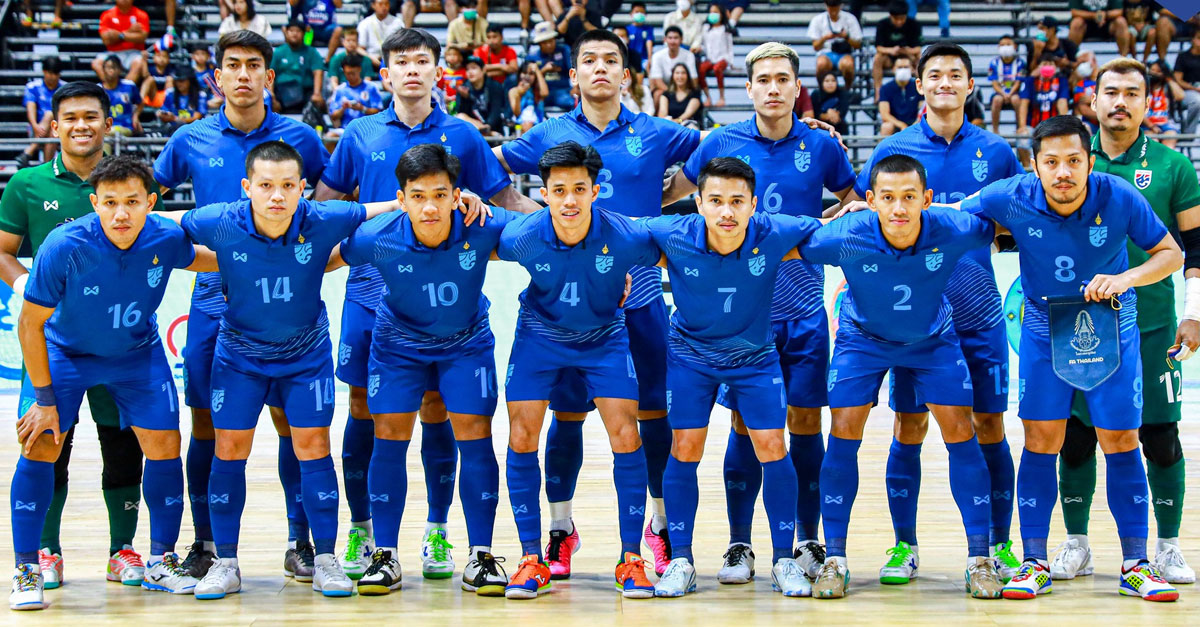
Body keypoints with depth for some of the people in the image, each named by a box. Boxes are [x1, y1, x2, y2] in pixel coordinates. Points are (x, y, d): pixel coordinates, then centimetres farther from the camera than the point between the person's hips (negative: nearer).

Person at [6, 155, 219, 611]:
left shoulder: (166, 238, -24)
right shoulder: (64, 247, -32)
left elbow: (201, 260, 4)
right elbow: (30, 324, -21)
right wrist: (45, 399, -18)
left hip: (138, 354, 3)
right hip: (66, 352, -2)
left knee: (165, 446, -2)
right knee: (40, 447, -12)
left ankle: (161, 562, 16)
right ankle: (26, 571, 0)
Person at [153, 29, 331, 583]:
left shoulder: (299, 137, 3)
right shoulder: (191, 141, 5)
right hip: (213, 303, 1)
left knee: (291, 419, -1)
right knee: (207, 424, 3)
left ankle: (300, 541, 7)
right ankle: (205, 543, 14)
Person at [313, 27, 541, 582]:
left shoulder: (461, 135, 5)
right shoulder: (360, 135, 7)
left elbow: (505, 199, 7)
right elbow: (325, 202, 15)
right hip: (371, 292, 1)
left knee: (436, 410, 2)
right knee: (363, 411, 3)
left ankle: (436, 532, 12)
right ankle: (361, 532, 14)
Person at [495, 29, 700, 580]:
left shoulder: (655, 134, 5)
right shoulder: (550, 135, 6)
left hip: (639, 294, 0)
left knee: (654, 412, 4)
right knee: (567, 413, 4)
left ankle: (662, 523, 18)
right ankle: (560, 529, 16)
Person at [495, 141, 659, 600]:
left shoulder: (626, 237, -27)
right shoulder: (522, 238, -25)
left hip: (604, 336, -1)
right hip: (540, 335, 1)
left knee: (626, 437, -10)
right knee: (522, 438, -8)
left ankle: (631, 560, 2)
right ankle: (531, 560, 5)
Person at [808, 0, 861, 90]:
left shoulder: (850, 19, 1)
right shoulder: (818, 20, 2)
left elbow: (858, 45, 2)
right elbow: (816, 47, 2)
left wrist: (846, 37, -17)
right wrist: (825, 38, -18)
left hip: (845, 53, 0)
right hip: (825, 53, 0)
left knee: (848, 64, -38)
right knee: (822, 63, -38)